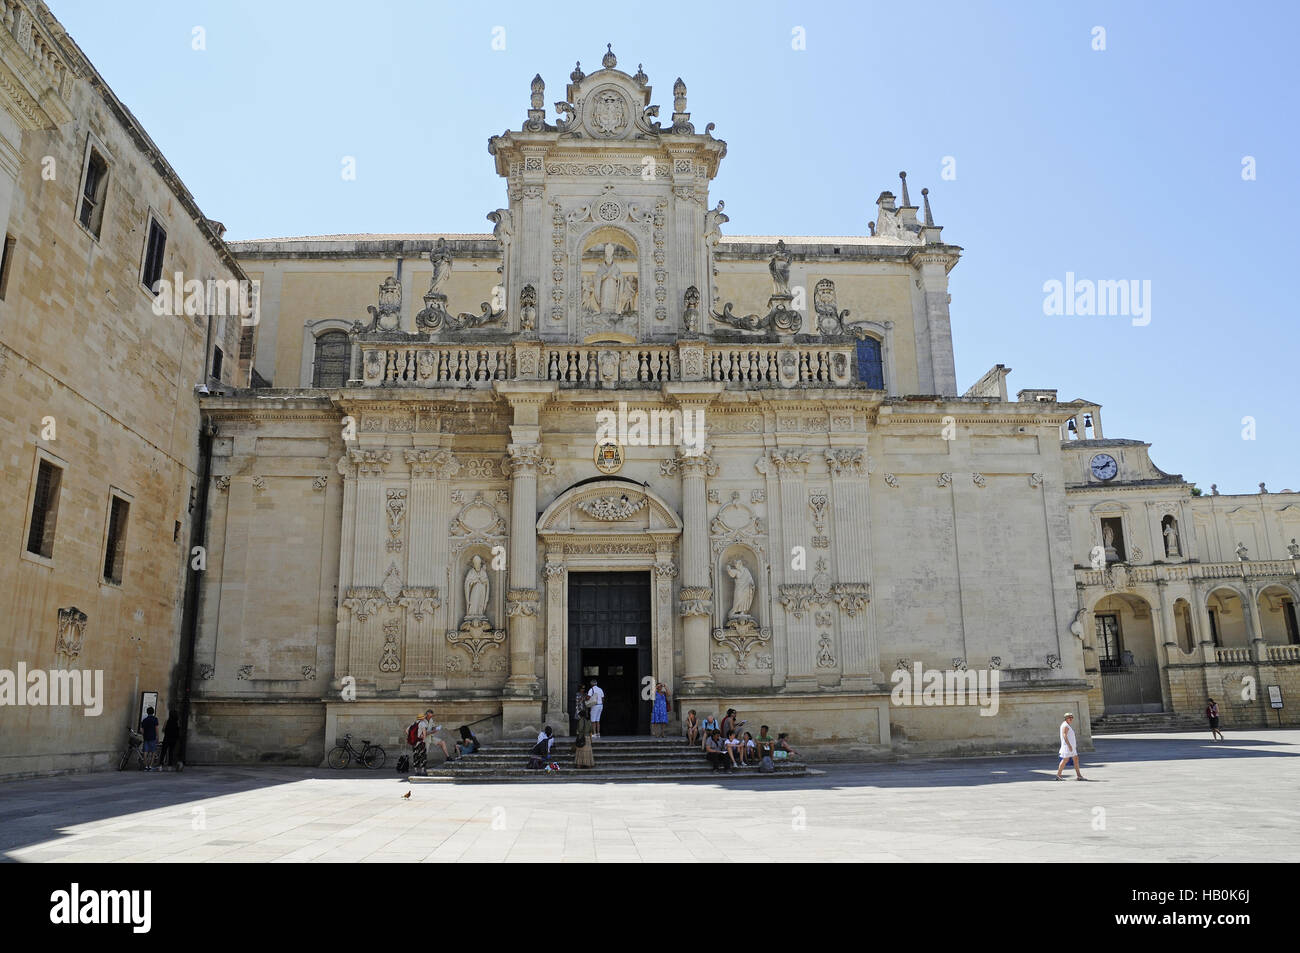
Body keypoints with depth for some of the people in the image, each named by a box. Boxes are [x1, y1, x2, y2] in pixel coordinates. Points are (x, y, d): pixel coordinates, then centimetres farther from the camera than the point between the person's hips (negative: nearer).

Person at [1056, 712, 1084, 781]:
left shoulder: (1068, 725, 19)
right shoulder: (1065, 725, -13)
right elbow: (1064, 736, -22)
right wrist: (1069, 745, -27)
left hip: (1071, 746, 10)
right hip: (1068, 746, -10)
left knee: (1076, 759, 5)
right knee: (1065, 760, -7)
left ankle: (1078, 776, 4)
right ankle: (1058, 775, 0)